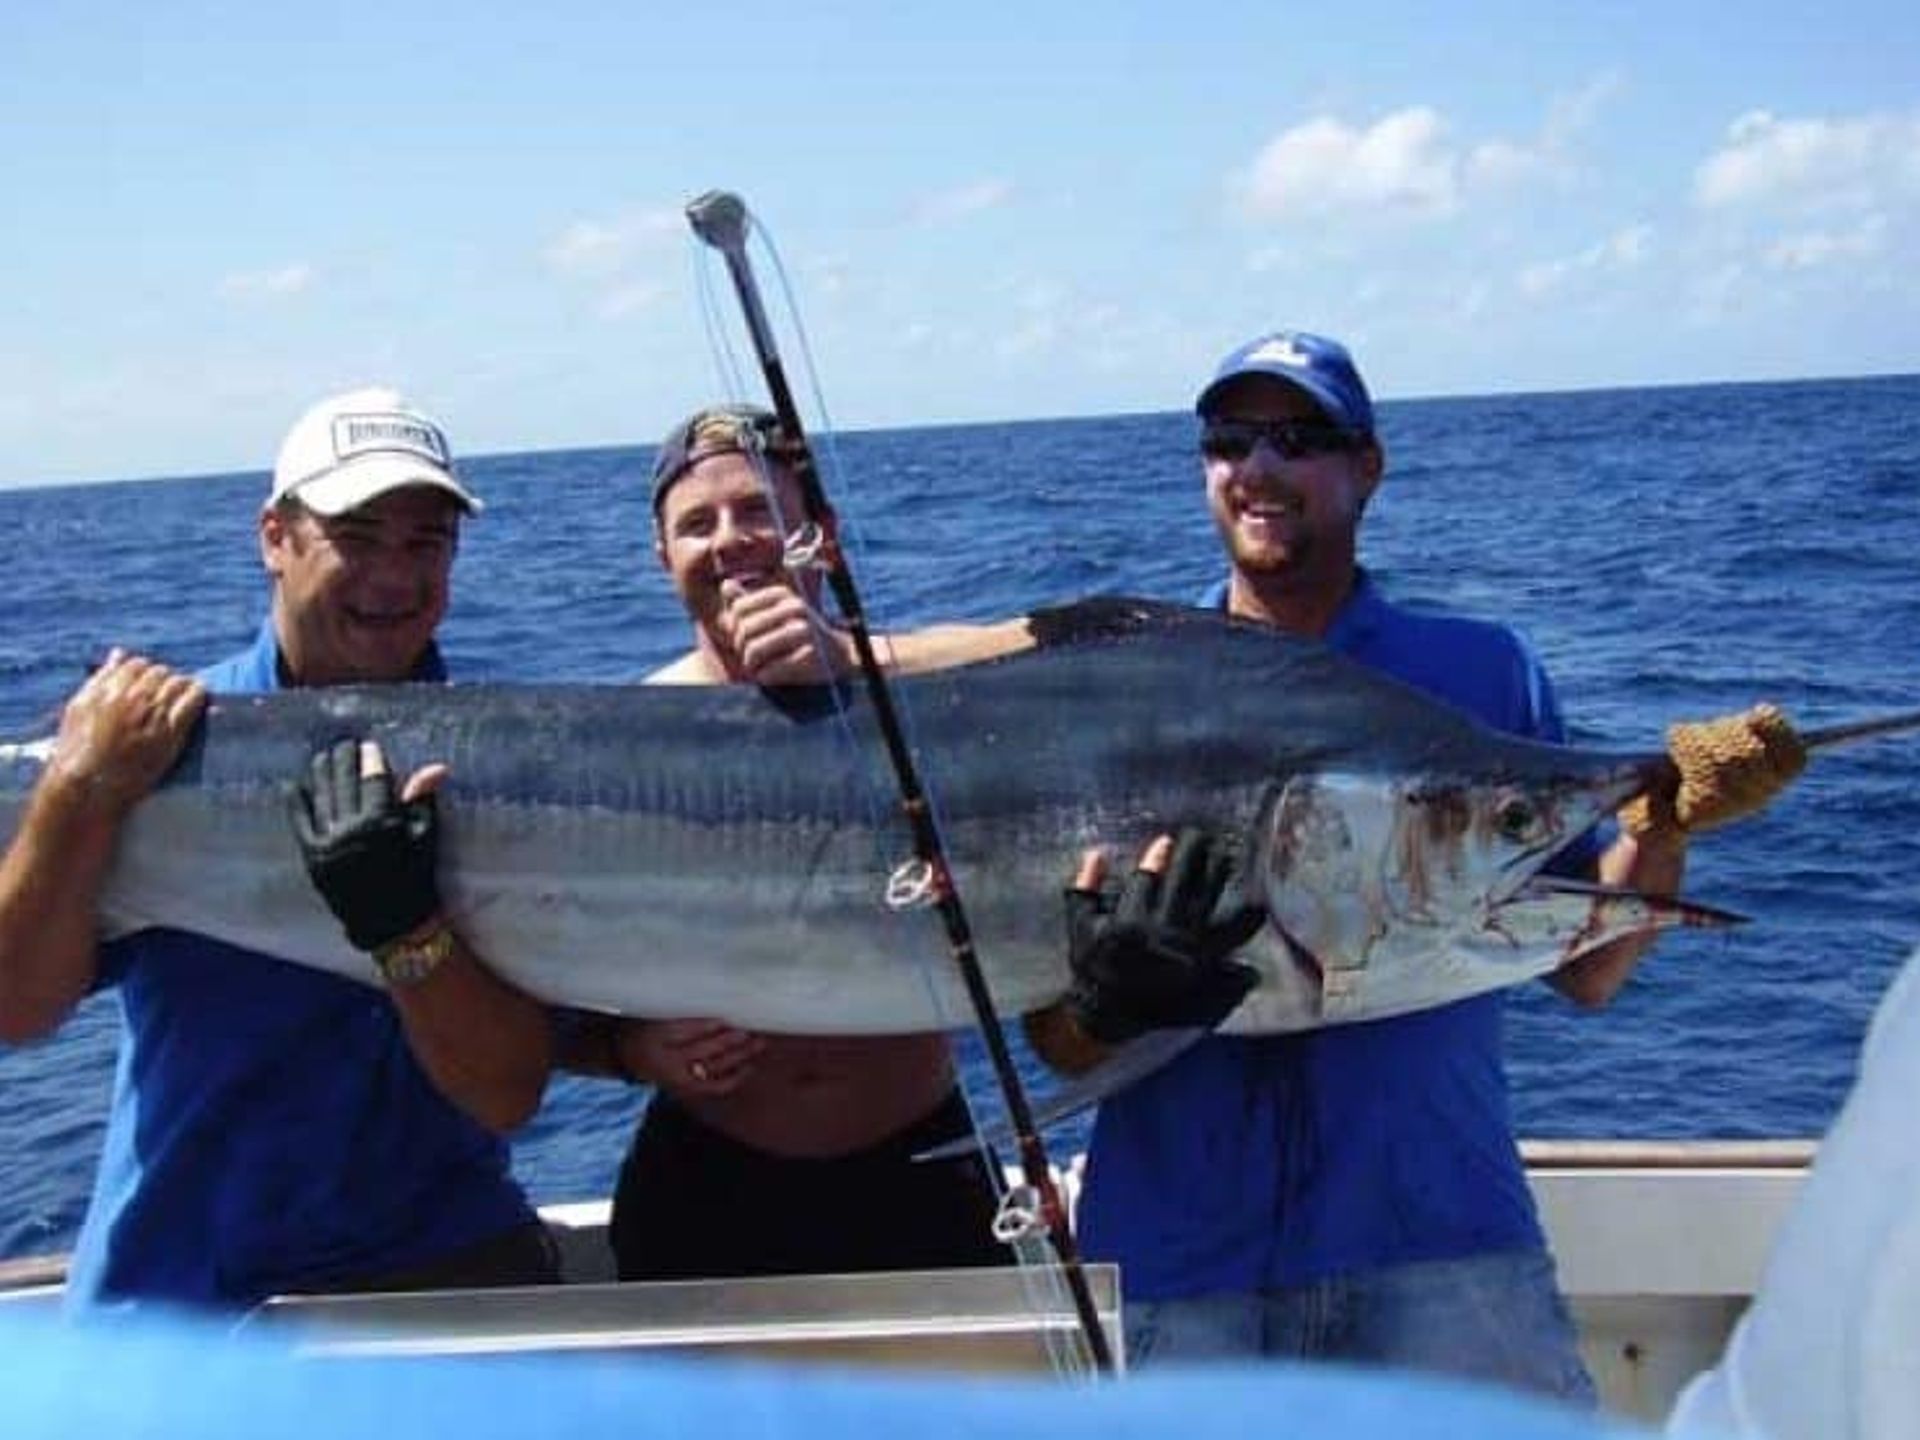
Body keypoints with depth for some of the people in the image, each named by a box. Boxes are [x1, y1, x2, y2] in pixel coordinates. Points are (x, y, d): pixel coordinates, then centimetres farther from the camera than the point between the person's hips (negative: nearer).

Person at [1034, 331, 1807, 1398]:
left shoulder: (1486, 671, 8)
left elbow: (1586, 971, 7)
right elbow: (1062, 1048, 2)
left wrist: (1665, 827, -9)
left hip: (1437, 1239, 0)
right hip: (1173, 1249, 0)